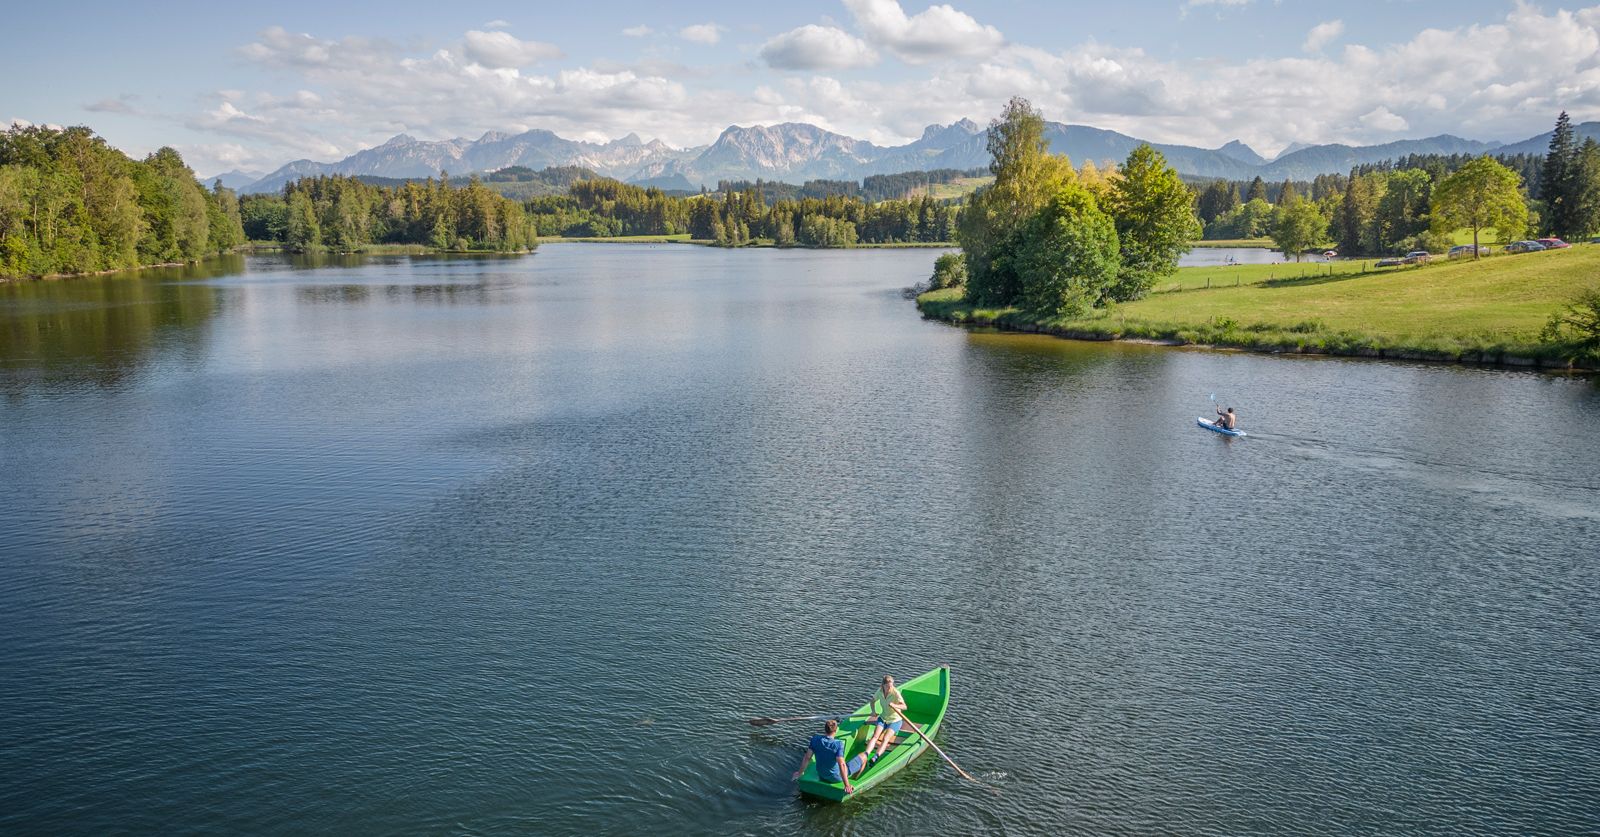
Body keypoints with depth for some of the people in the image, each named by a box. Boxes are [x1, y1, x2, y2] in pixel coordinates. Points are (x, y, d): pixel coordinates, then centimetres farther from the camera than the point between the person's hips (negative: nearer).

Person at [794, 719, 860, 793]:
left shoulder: (815, 739, -15)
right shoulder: (838, 744, -29)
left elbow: (807, 757, -10)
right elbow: (841, 764, -34)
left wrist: (800, 772, 4)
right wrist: (847, 785, -31)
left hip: (821, 776, 5)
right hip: (836, 777, -5)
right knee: (863, 756, 10)